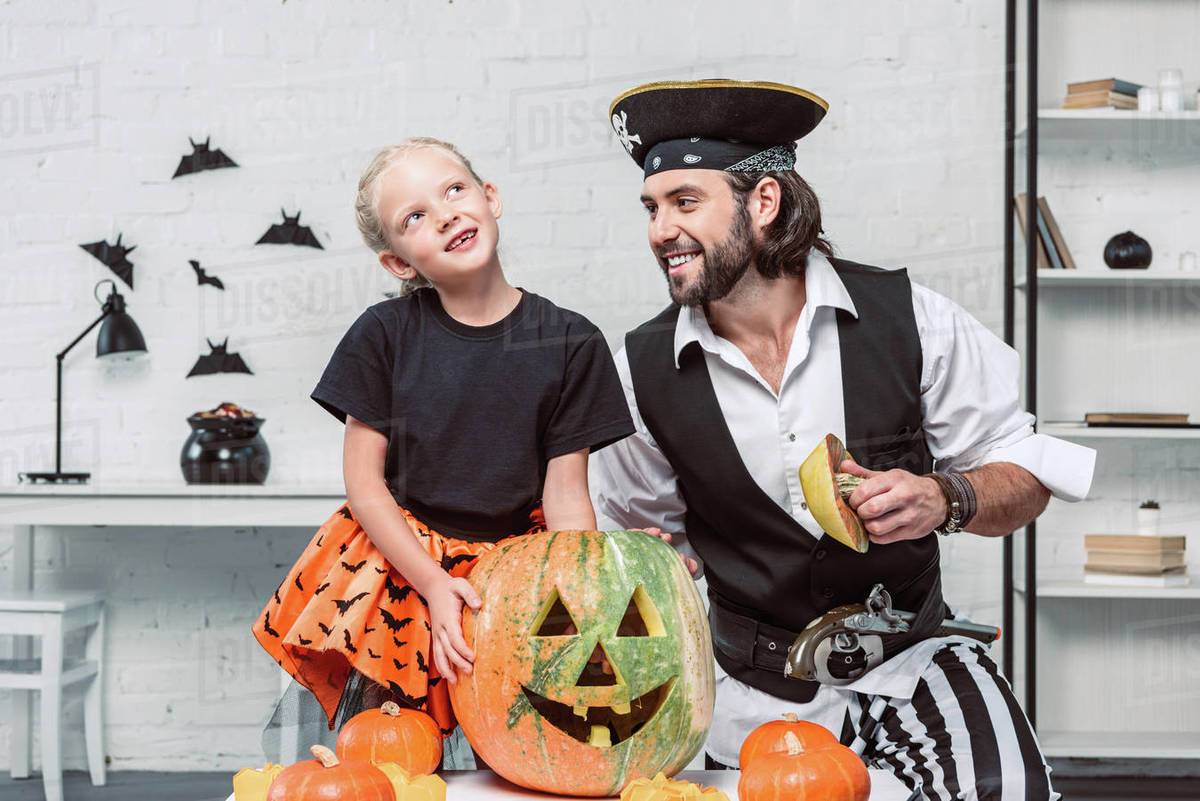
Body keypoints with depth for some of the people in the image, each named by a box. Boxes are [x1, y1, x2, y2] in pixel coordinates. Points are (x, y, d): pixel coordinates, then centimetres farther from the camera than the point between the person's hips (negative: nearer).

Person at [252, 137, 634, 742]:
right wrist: (433, 583, -16)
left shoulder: (570, 344, -6)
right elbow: (364, 481, -4)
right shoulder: (384, 334, -6)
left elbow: (565, 495, -4)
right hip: (401, 559, 0)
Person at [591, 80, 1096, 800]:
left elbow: (1025, 477, -3)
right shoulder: (644, 369, -5)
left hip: (915, 661, -1)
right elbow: (641, 526, 11)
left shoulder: (907, 317, -9)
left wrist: (944, 498, -22)